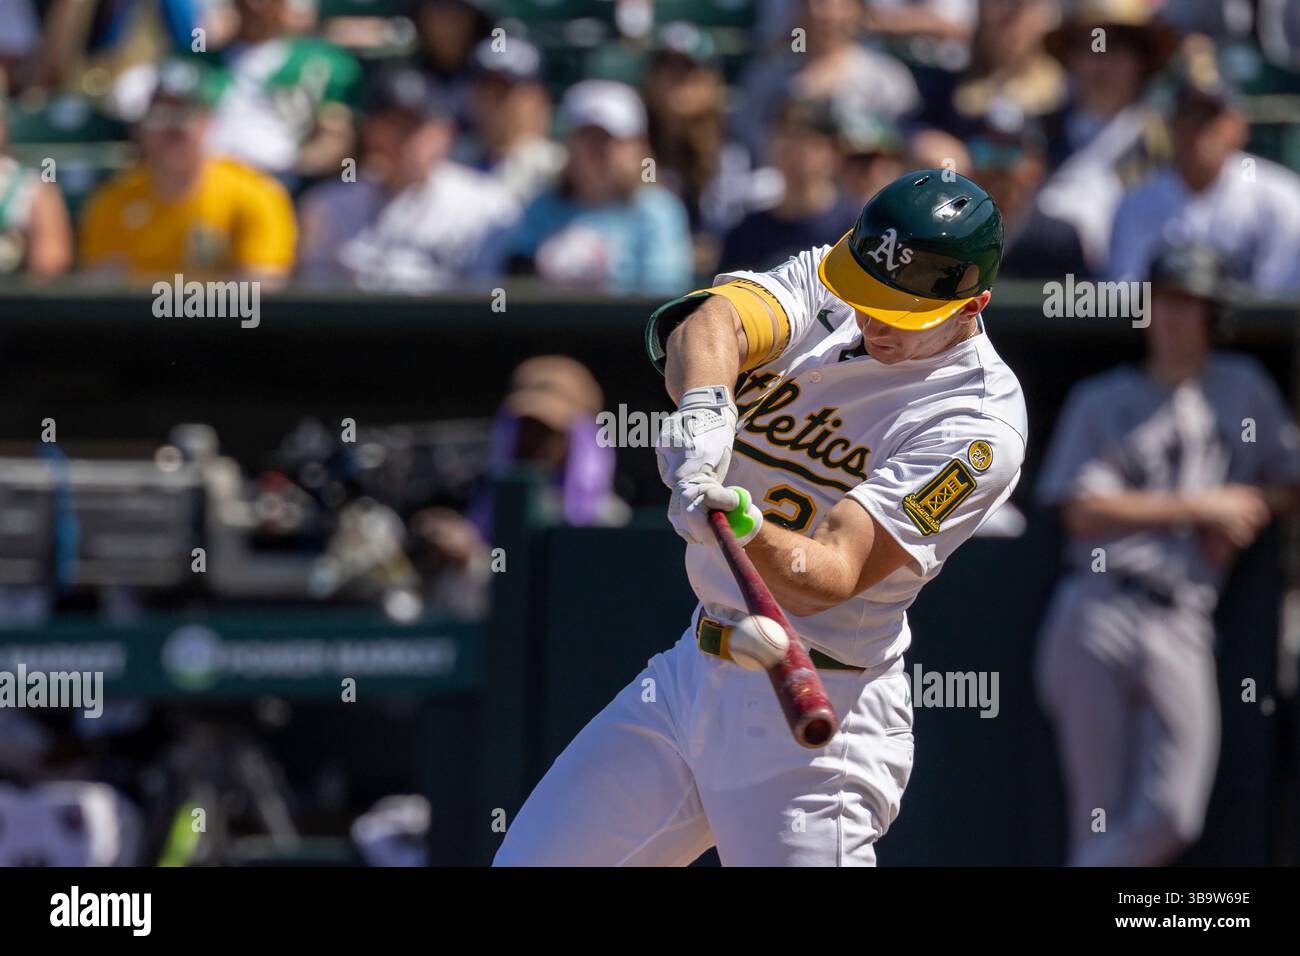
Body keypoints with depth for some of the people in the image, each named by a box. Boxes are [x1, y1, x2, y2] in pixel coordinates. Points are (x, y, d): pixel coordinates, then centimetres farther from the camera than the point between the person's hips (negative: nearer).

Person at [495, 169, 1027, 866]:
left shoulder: (980, 423, -16)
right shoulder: (823, 284, 2)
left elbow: (824, 580, -26)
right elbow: (711, 319, -20)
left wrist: (747, 530, -47)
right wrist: (704, 406, -41)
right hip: (691, 671, 7)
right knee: (528, 864, 7)